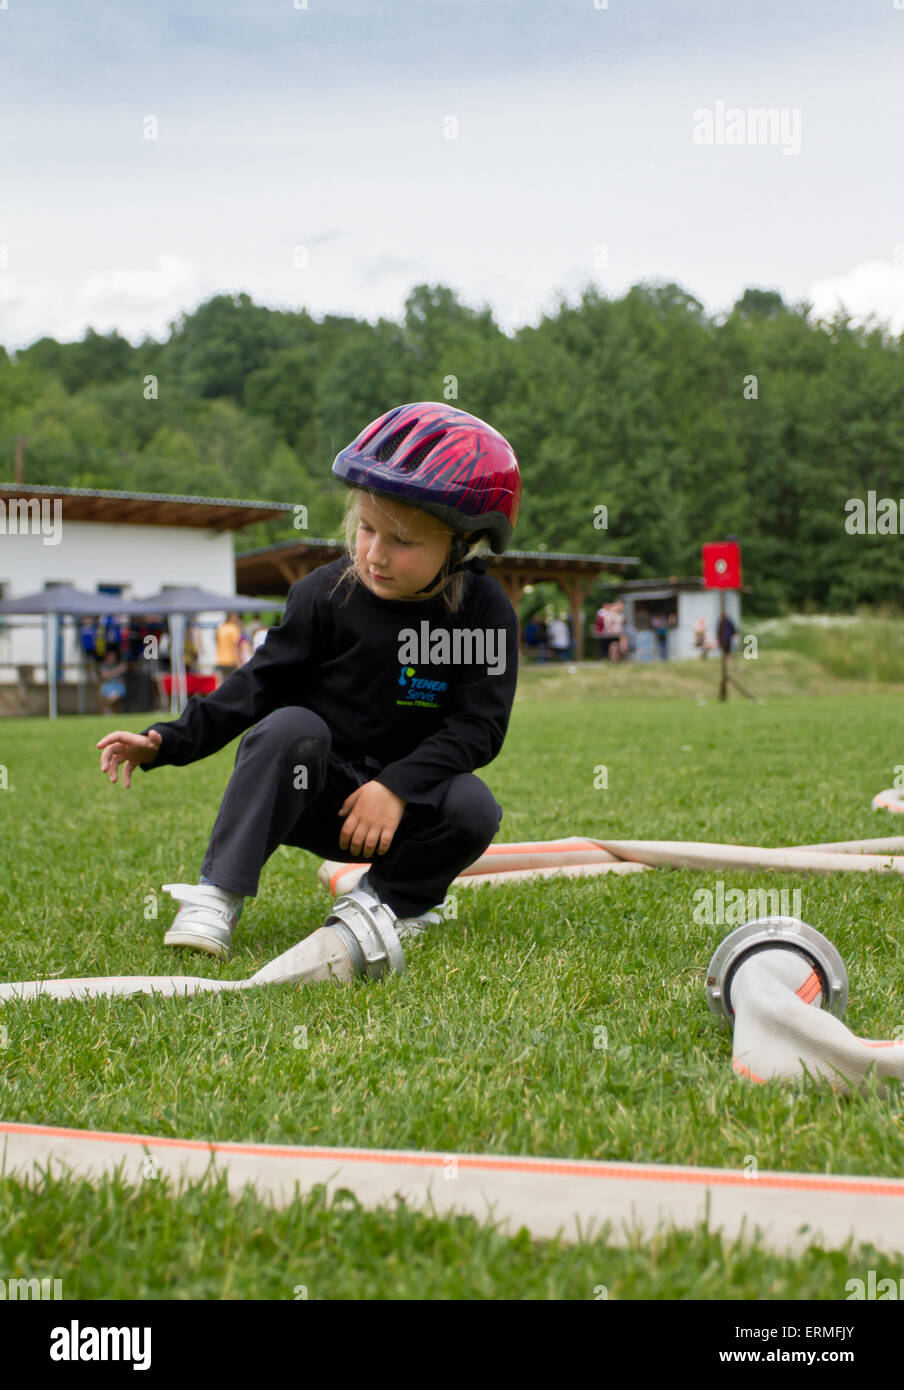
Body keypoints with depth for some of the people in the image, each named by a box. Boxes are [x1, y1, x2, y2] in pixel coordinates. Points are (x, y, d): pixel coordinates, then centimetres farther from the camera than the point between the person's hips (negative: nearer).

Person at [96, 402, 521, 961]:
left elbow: (478, 725, -12)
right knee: (291, 727, -31)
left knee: (474, 809, -29)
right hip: (309, 790, 0)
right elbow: (261, 683, -2)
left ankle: (389, 897, 1)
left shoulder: (485, 612, -9)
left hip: (406, 795, 1)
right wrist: (167, 741, -12)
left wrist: (397, 787, -24)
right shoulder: (327, 594, -8)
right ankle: (218, 894, -24)